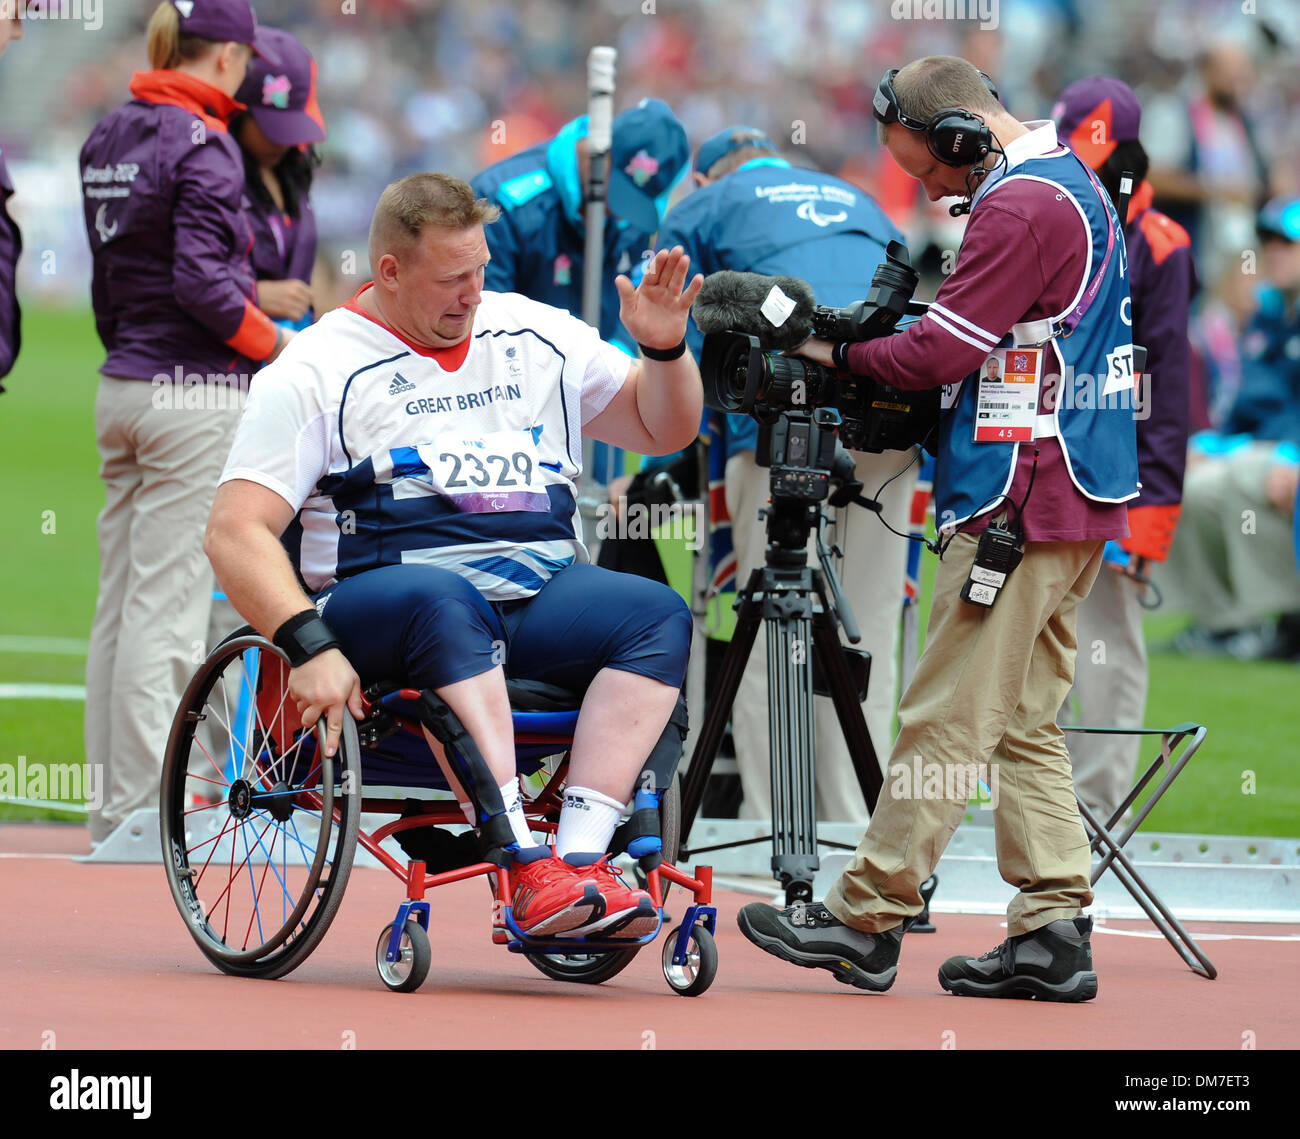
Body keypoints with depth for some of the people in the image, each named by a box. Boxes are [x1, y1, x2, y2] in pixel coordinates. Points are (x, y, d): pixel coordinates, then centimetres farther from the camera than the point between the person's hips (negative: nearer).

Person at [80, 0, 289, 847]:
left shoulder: (108, 139, 12)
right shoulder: (202, 144, -13)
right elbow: (203, 282, -21)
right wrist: (276, 342, -7)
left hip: (121, 388, 8)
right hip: (196, 393, -8)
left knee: (120, 605, 10)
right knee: (167, 609, -7)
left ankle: (114, 806, 14)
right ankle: (142, 815, -7)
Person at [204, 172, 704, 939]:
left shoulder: (537, 336, 19)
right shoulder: (316, 372, 3)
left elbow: (661, 430, 27)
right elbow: (237, 532, -7)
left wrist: (664, 348, 5)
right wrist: (310, 646, -22)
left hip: (539, 595, 5)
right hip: (375, 601, -5)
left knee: (657, 614, -23)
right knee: (447, 601, -39)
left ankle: (582, 856, -36)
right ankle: (527, 869, -46)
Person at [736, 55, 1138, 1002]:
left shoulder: (1020, 206, -15)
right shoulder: (1073, 185, 18)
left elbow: (939, 353, -15)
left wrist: (839, 354, 0)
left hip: (1017, 506, -10)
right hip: (1081, 503, 10)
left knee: (946, 721, -7)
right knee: (1027, 724, 9)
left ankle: (867, 920, -4)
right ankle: (1055, 933, 5)